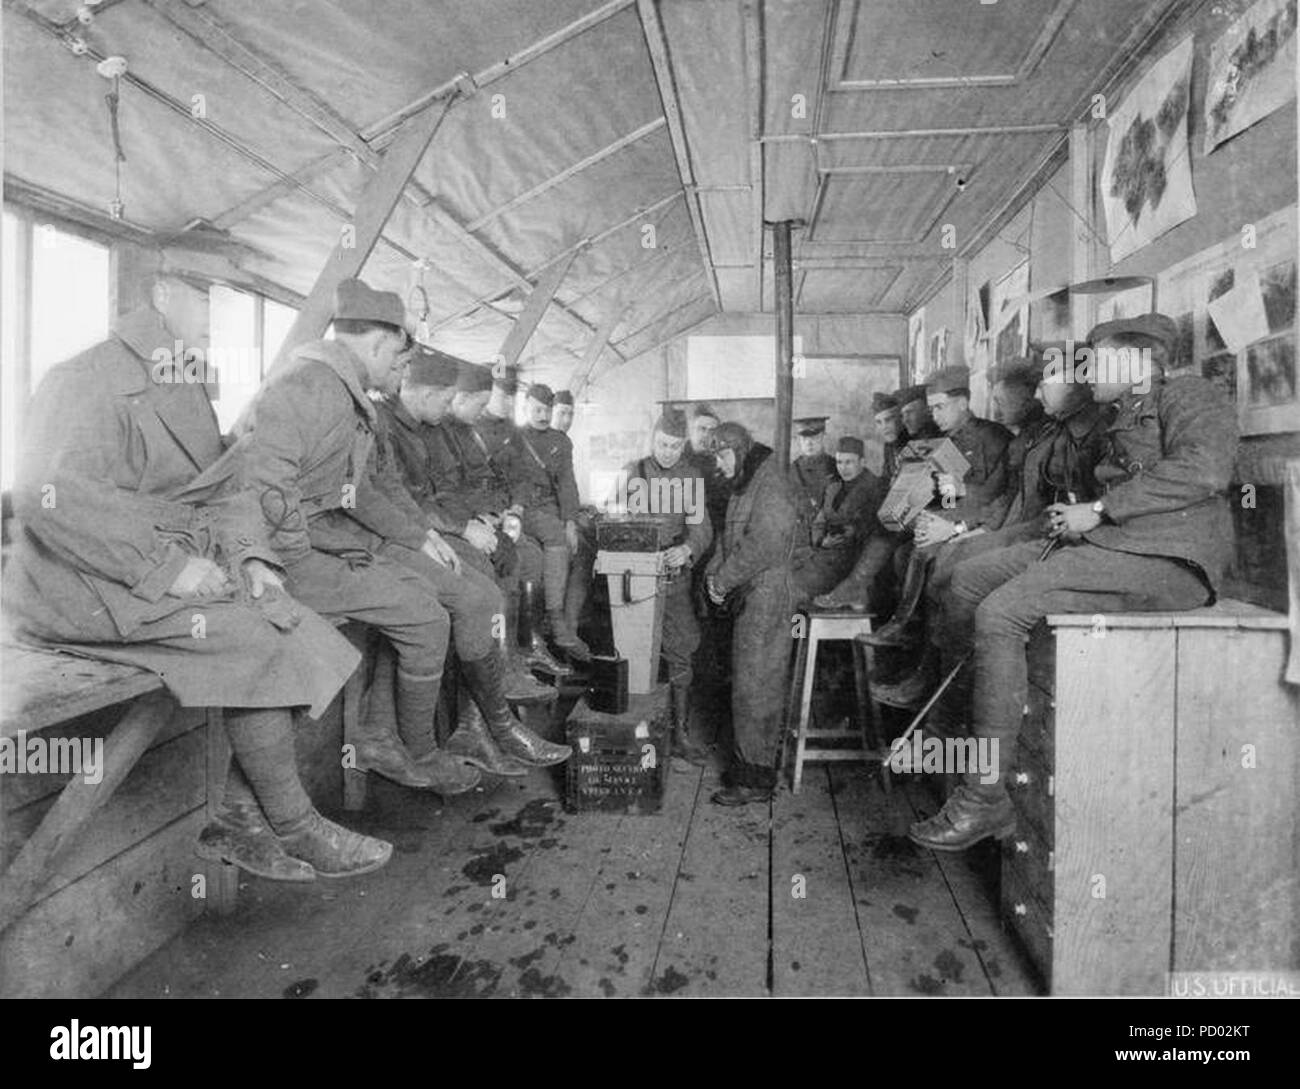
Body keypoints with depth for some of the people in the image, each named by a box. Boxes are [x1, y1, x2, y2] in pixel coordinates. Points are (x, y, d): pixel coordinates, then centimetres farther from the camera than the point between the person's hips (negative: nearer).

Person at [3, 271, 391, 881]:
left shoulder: (183, 390, 17)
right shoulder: (90, 379, -12)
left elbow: (222, 491, 15)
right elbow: (49, 497, -25)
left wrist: (250, 556, -4)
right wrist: (166, 566, -26)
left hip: (175, 571, 8)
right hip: (88, 586, -8)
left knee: (291, 625, -9)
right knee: (260, 641, -22)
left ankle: (236, 820, -4)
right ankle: (293, 828, -7)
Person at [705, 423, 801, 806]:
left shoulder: (772, 486, -15)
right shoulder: (744, 485, 16)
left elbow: (763, 546, -23)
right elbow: (730, 537, 18)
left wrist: (724, 580, -15)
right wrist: (714, 572, 2)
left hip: (767, 597, -10)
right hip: (748, 598, 10)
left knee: (755, 685, -5)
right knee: (746, 681, 14)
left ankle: (756, 779, 4)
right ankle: (747, 763, 25)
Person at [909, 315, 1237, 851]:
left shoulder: (1191, 394, 1)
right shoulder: (1126, 418, 29)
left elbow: (1204, 469, -18)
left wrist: (1099, 509, -16)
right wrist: (1073, 516, -1)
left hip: (1166, 557, -10)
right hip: (1106, 543, 10)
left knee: (999, 612, -25)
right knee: (969, 578, -1)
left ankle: (985, 800, -19)